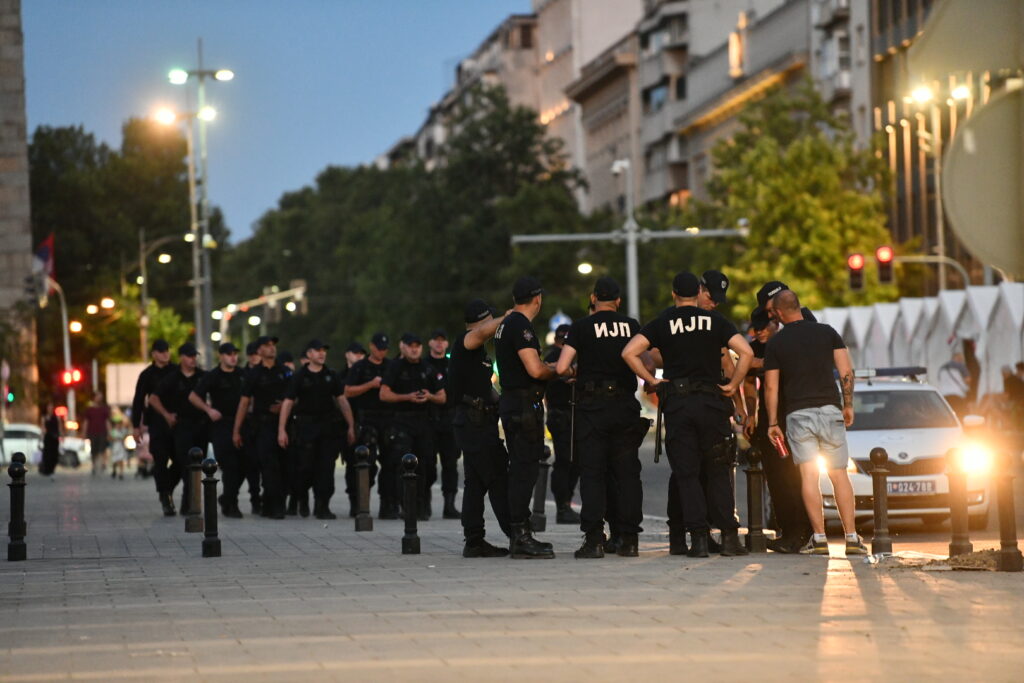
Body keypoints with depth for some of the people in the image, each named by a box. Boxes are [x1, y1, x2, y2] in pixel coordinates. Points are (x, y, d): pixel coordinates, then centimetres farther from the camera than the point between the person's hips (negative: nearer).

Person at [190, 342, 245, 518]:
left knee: (242, 465, 1)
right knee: (229, 465, -10)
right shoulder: (212, 377, -1)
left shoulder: (242, 375, 10)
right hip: (221, 425, -4)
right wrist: (209, 410, -11)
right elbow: (193, 397, -1)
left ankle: (227, 499, 20)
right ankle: (230, 505, -2)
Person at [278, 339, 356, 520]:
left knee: (326, 467, -4)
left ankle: (322, 507, -1)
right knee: (305, 466, -4)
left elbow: (342, 401, 12)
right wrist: (281, 429, -8)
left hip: (329, 427, 2)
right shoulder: (299, 377, 1)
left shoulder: (332, 376, 10)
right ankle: (301, 498, 25)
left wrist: (351, 426, 6)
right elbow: (288, 403, -1)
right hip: (306, 427, -2)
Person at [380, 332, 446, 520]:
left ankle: (422, 507, 8)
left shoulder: (428, 368, 14)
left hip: (424, 420, 3)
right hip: (402, 421, -3)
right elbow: (384, 394, -5)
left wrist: (429, 396, -5)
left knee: (423, 466, 2)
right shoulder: (396, 367, 4)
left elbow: (442, 397, 16)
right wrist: (408, 397, -14)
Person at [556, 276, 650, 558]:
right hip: (625, 405, 2)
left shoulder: (581, 327, -1)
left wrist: (576, 373, 14)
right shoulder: (631, 326, 6)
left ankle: (594, 538, -7)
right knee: (628, 472, 7)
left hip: (592, 406, -2)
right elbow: (649, 365, 5)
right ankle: (629, 539, 4)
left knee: (592, 473, 0)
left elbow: (561, 368, -7)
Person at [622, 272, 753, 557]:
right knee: (718, 472, 8)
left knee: (687, 474, 3)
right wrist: (733, 385, 3)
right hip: (711, 402, 1)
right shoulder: (715, 321, 6)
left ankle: (698, 537, -5)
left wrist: (652, 381, 2)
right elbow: (746, 352, -5)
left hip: (676, 403, 0)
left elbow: (629, 352, -6)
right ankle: (729, 535, 2)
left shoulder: (662, 323, 5)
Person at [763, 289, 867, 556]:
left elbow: (771, 387, 1)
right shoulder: (827, 332, 6)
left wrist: (772, 423, 6)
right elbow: (846, 371, 0)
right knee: (839, 474, 5)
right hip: (829, 409, 2)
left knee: (808, 475, -3)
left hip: (797, 413, -1)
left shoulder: (775, 343, 2)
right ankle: (851, 537, 2)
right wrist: (848, 404, 10)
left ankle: (819, 537, -10)